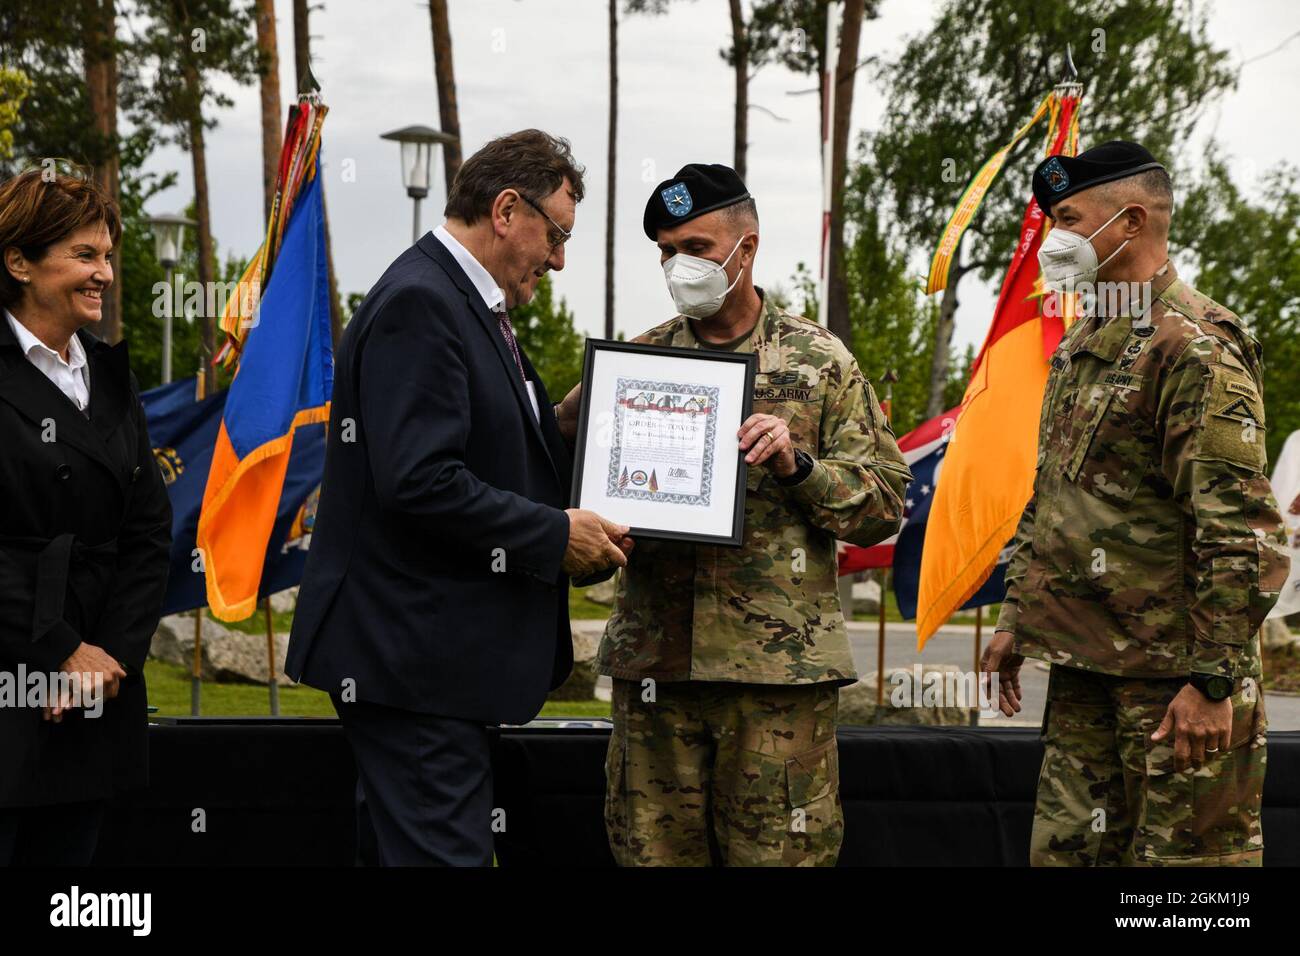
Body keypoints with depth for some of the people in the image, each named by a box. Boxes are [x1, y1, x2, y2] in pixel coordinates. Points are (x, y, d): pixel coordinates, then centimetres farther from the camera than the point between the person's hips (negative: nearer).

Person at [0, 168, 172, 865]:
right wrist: (60, 654, -13)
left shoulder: (111, 376, 14)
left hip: (98, 686, 6)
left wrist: (113, 653, -2)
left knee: (68, 851, 11)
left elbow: (148, 531, 10)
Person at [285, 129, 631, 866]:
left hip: (446, 652, 11)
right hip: (413, 658, -11)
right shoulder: (419, 304, -16)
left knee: (447, 842, 15)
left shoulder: (471, 304, 16)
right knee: (443, 848, -7)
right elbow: (419, 482, -25)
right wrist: (555, 535, -16)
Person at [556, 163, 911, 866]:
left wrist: (797, 464, -13)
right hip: (653, 659, 3)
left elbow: (885, 501, 4)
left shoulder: (818, 360, 5)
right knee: (654, 848, 8)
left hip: (780, 664, -2)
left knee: (777, 851, 2)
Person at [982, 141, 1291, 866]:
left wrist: (1214, 679, -21)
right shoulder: (1081, 347, 16)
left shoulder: (1196, 346, -14)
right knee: (1066, 851, 12)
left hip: (1174, 676, -9)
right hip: (1082, 666, 9)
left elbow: (1239, 530, -19)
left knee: (1182, 854, -1)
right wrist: (1017, 617, 20)